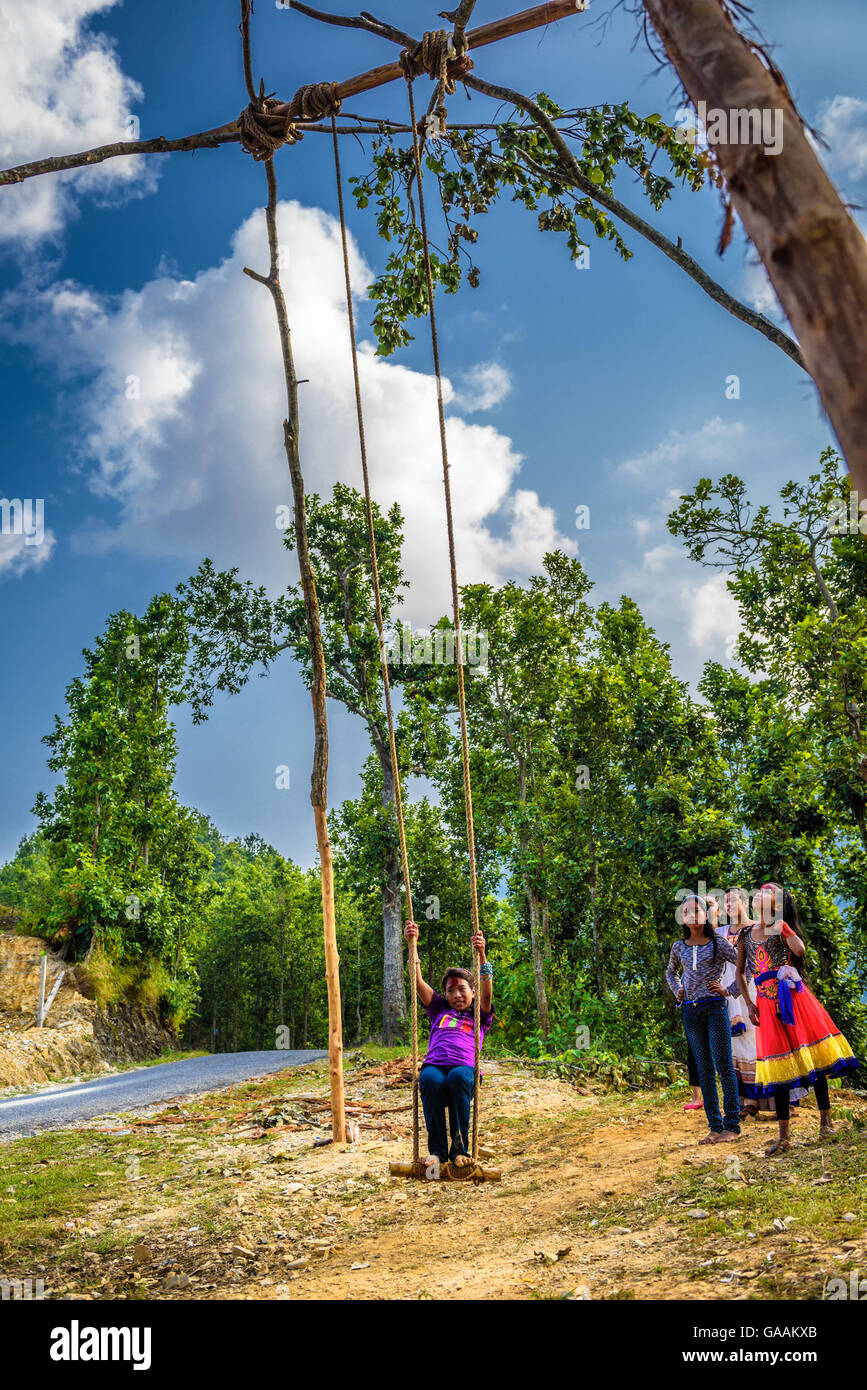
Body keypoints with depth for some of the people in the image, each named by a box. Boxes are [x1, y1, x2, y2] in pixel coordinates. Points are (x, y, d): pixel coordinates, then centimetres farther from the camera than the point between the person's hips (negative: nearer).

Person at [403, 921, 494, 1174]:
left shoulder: (480, 1017, 26)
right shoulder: (439, 1010, 31)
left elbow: (487, 991, 6)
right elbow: (418, 982, 19)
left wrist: (481, 954, -9)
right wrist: (412, 944, 6)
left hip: (465, 1068, -1)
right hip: (434, 1065, 1)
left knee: (458, 1077, -38)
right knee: (430, 1080, -36)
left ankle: (460, 1148, -27)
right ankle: (437, 1150, -27)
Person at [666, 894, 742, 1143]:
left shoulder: (718, 943, -1)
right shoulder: (679, 947, 11)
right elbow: (671, 972, 29)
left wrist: (730, 990, -6)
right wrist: (677, 991, 13)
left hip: (714, 1007, -4)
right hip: (691, 1011, 4)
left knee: (723, 1066, -5)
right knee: (704, 1069, 6)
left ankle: (732, 1125, 1)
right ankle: (715, 1126, 10)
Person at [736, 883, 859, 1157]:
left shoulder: (781, 929, -1)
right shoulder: (745, 934, 9)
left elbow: (800, 950, -23)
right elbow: (740, 972, 16)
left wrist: (779, 923, -16)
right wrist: (748, 1003, 8)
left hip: (793, 997, -3)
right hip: (767, 1005, 3)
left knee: (813, 1056, -2)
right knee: (779, 1065, 5)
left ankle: (825, 1122, 11)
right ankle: (783, 1136, 9)